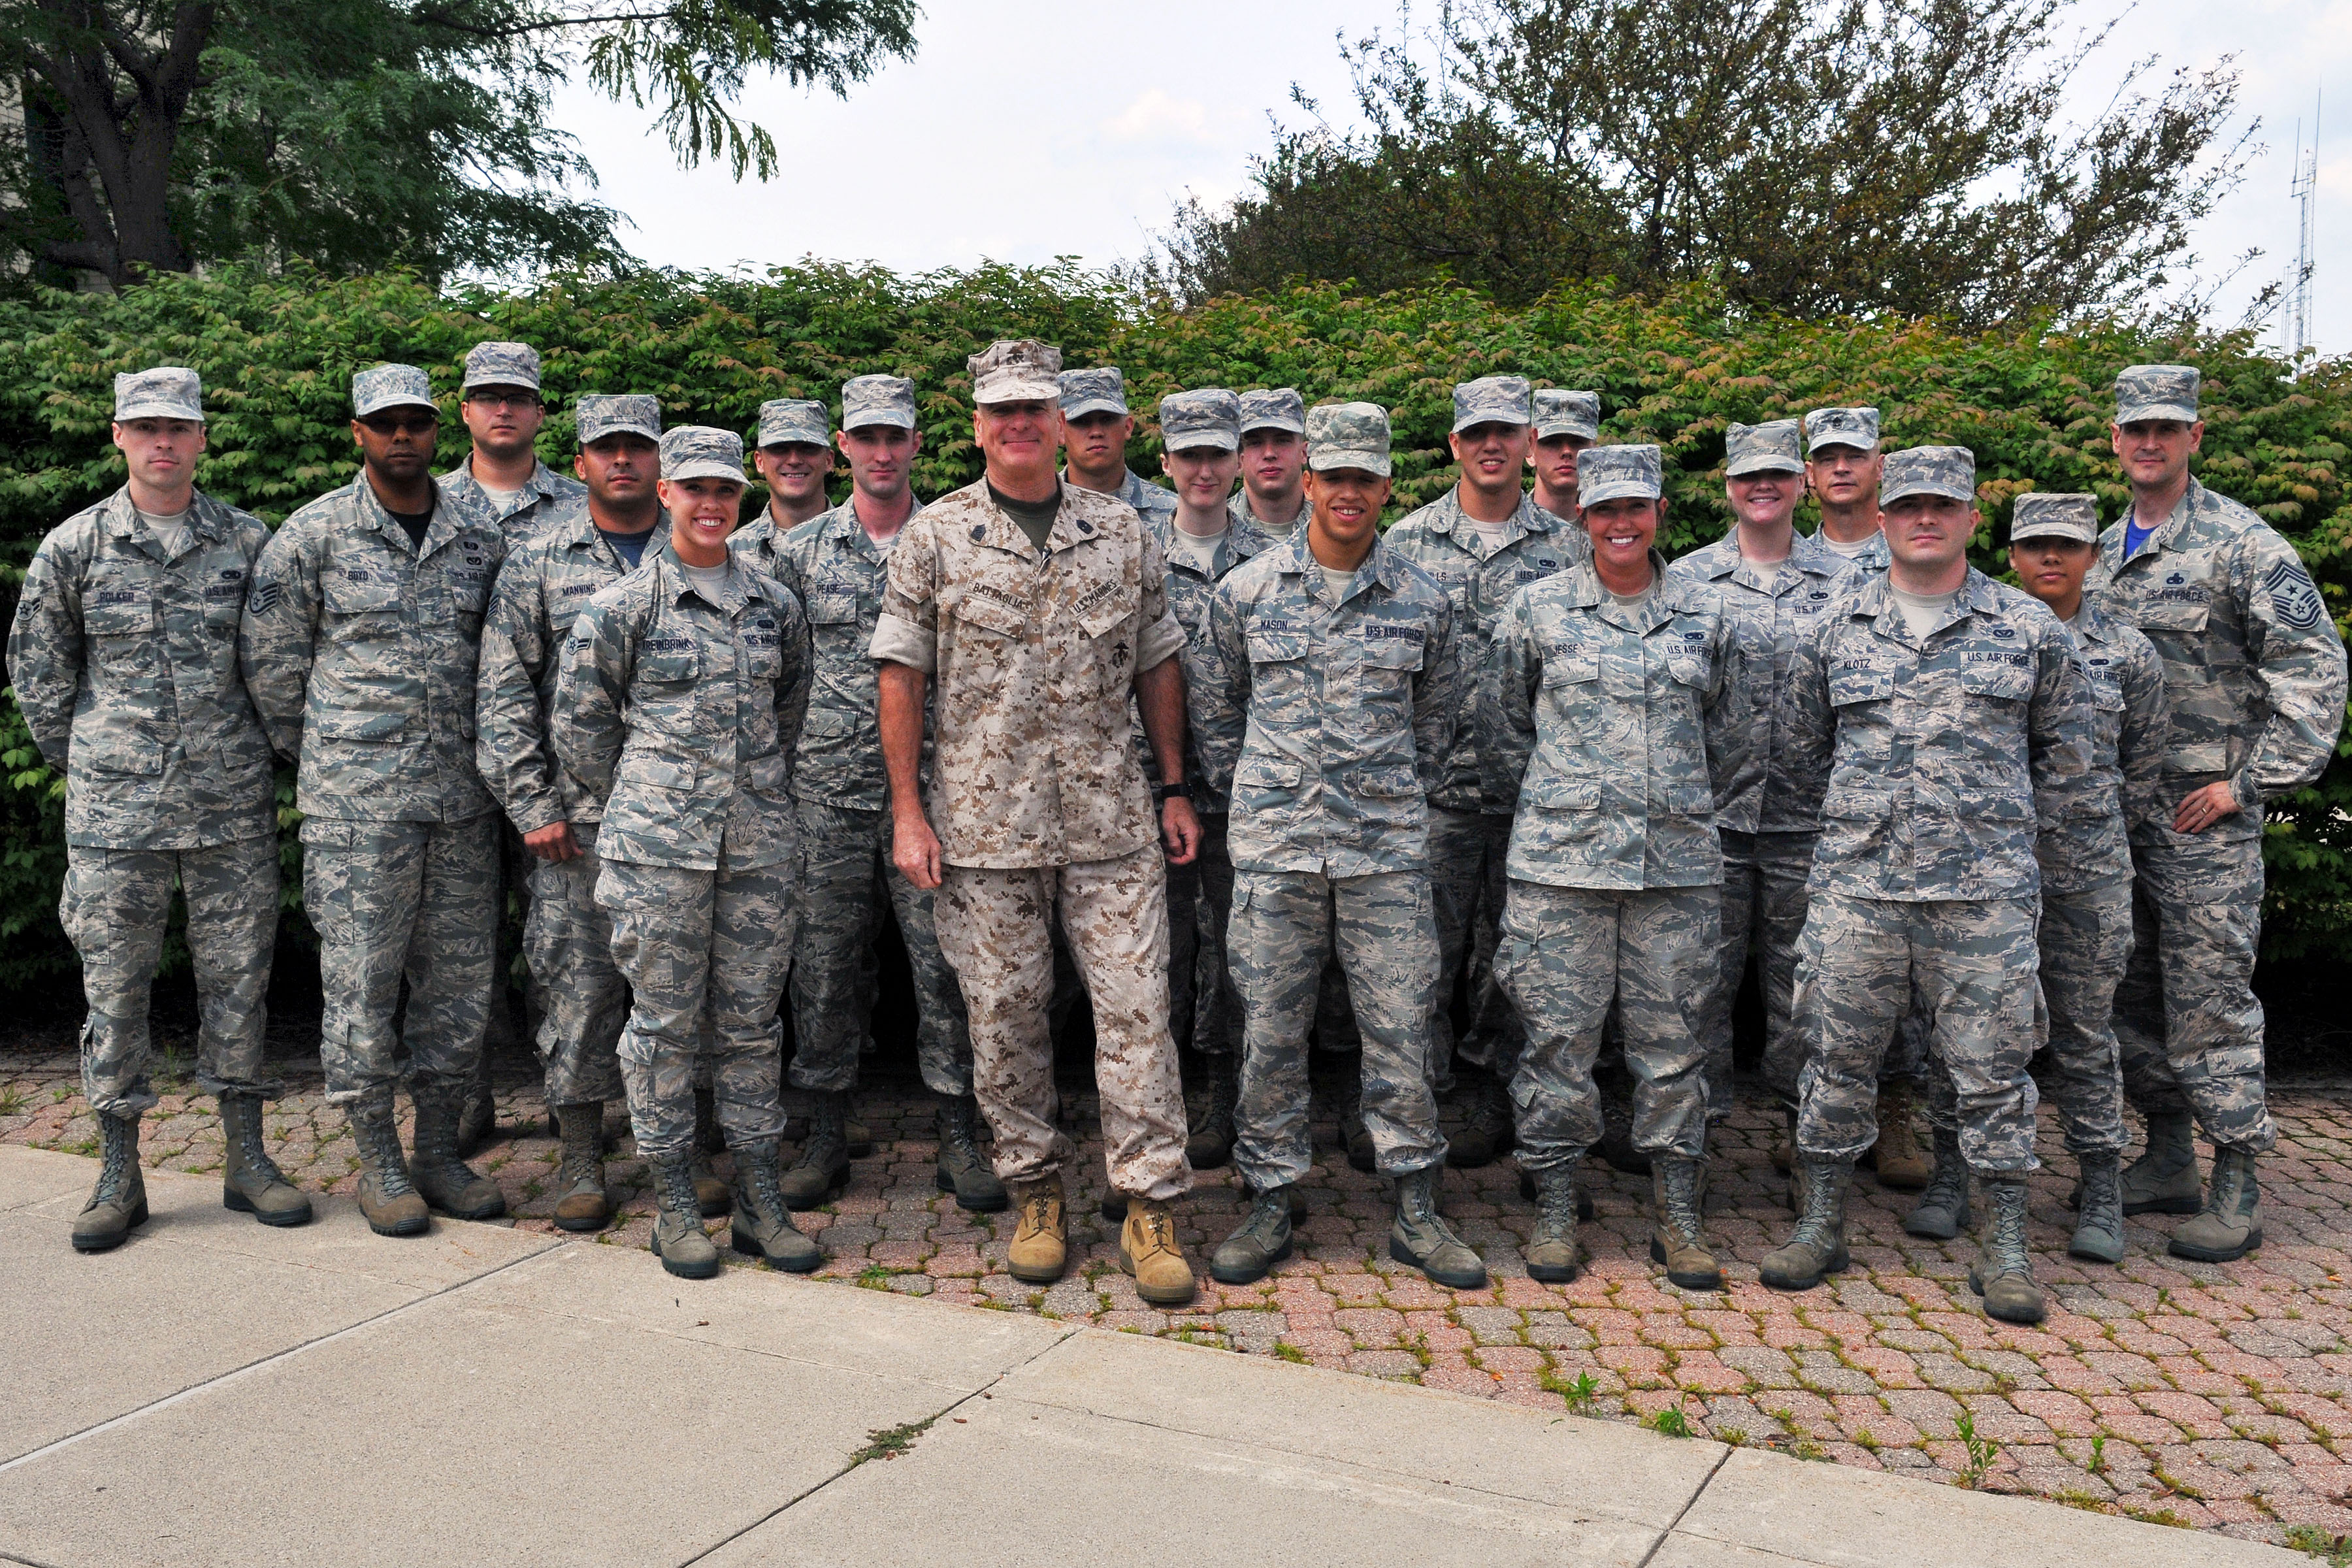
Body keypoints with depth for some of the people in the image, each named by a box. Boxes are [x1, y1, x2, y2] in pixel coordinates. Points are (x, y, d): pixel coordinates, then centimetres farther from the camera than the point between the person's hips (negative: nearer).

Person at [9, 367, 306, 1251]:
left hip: (233, 805, 1)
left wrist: (253, 749, 10)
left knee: (237, 978, 6)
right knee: (114, 985, 4)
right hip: (114, 811, -1)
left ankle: (246, 1161, 17)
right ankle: (118, 1177, 14)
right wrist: (80, 760, 9)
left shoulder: (248, 543, 3)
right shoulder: (73, 547, 1)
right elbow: (36, 665, 10)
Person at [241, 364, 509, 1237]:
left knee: (460, 975, 8)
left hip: (463, 797, 4)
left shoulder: (482, 537, 7)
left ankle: (439, 1151, 22)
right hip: (356, 801, -3)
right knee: (362, 979, 1)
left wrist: (484, 752, 13)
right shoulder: (314, 534, -2)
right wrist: (315, 753, 8)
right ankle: (378, 1162, 14)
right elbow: (269, 656, 4)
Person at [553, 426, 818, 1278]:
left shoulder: (777, 605, 9)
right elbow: (579, 720, 3)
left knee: (751, 1023, 9)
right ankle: (673, 1205, 16)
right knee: (666, 1022, 3)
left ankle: (760, 1203, 18)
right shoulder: (622, 606, -2)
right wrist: (637, 805, 6)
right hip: (658, 846, -3)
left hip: (761, 843, 3)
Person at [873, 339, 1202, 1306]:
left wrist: (1174, 790, 8)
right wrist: (907, 810, -4)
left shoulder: (1121, 530, 7)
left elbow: (1158, 665, 12)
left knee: (1135, 1006, 0)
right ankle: (1033, 1189, 24)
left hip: (1110, 819, 1)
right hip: (983, 821, -1)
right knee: (1005, 1014, 8)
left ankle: (1150, 1205, 9)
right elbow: (901, 675, 2)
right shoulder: (935, 536, 2)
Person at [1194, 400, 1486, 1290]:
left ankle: (1416, 1212, 17)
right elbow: (1216, 709, 14)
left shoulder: (1422, 601, 4)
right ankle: (1269, 1207, 19)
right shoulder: (1246, 593, 3)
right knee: (1270, 1033, 5)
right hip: (1274, 849, 0)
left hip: (1387, 850, 0)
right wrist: (1248, 796, 10)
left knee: (1400, 1032, 4)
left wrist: (1403, 802, 11)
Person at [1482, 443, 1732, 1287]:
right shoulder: (1537, 609, 1)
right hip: (1562, 859, -1)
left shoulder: (1705, 611, 7)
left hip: (1677, 861, 2)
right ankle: (1554, 1210, 17)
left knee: (1672, 1036, 7)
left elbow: (1720, 724, 18)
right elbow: (1500, 726, 9)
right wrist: (1542, 809, 9)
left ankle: (1677, 1216, 19)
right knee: (1560, 1034, 2)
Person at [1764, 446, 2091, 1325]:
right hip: (1856, 888, 1)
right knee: (1839, 1059, 7)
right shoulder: (1836, 628, 8)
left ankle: (2005, 1250, 15)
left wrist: (2012, 830, 10)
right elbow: (1804, 746, 18)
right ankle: (1821, 1227, 20)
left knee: (1992, 1069, 3)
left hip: (1986, 892, -1)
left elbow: (2067, 750, 15)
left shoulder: (2028, 629, 6)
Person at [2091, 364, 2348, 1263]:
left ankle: (2238, 1191, 4)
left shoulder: (2241, 542, -7)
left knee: (2209, 996, -5)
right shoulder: (2105, 550, 14)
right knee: (2134, 990, 12)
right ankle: (2167, 1162, 24)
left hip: (2203, 809, -7)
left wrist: (2251, 783, -13)